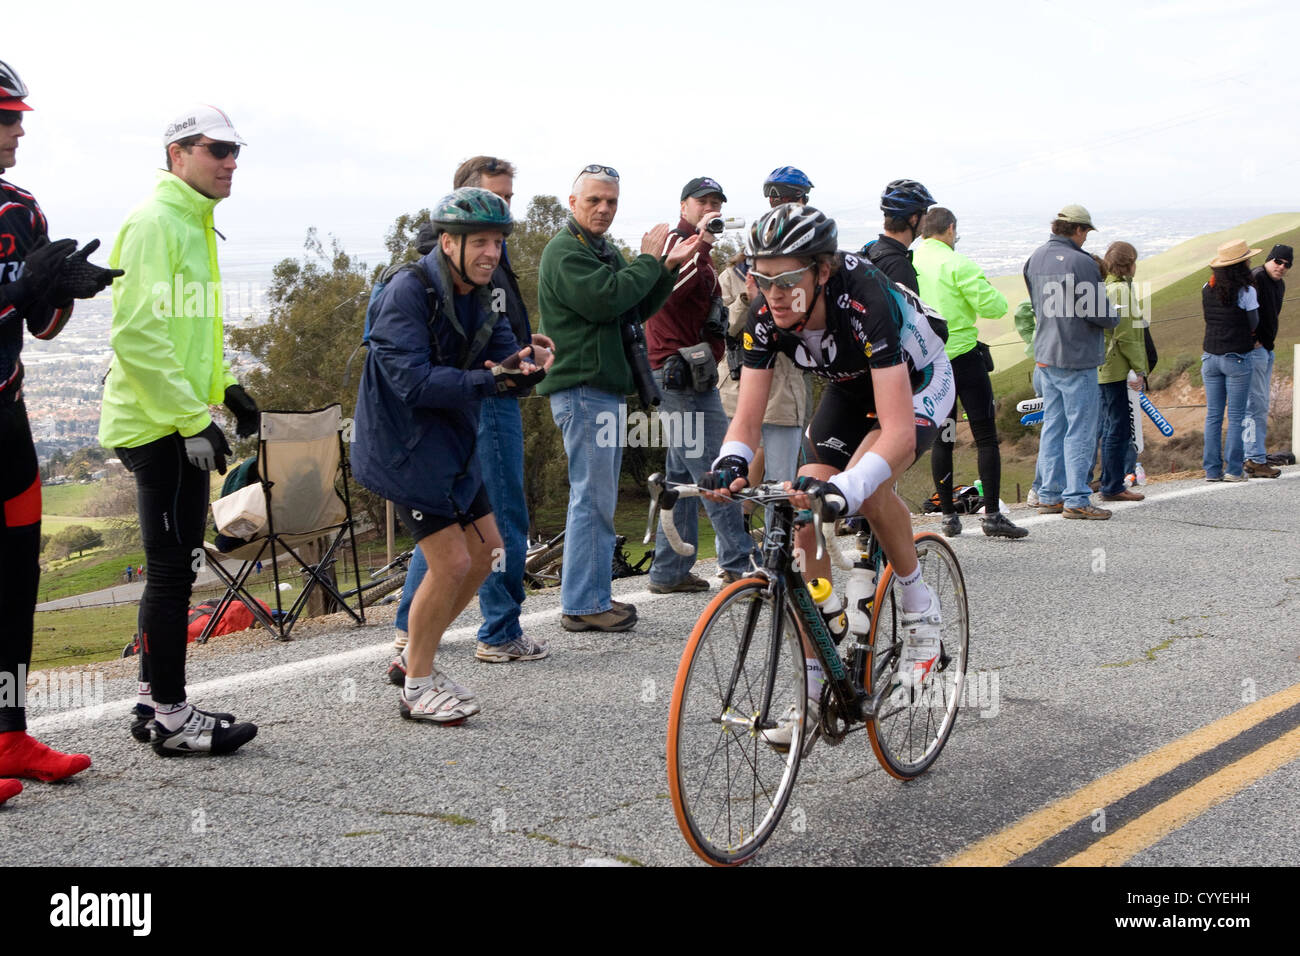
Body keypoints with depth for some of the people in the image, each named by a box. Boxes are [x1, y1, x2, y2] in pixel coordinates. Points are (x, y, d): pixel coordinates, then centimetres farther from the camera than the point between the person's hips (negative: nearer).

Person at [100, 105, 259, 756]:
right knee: (172, 569, -5)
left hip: (182, 426, 10)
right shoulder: (154, 222, -13)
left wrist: (223, 387, 14)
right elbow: (137, 335, -22)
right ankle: (171, 718, 4)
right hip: (157, 426, -10)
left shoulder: (195, 225, 17)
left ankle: (154, 702, 24)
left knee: (172, 567, 14)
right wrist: (192, 418, -22)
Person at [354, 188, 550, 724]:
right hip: (402, 445, -9)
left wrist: (522, 368, -24)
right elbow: (415, 382, -28)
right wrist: (489, 380, -34)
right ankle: (417, 688, 7)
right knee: (451, 561, -10)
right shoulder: (409, 292, -21)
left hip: (450, 441, 9)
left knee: (485, 550, 11)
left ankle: (416, 654, 27)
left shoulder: (479, 296, 5)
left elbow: (503, 358, 0)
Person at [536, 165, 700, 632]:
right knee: (593, 498, -9)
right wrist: (650, 259, -13)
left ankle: (593, 596, 22)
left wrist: (668, 267, 4)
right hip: (581, 387, -10)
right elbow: (605, 299, -24)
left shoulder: (605, 252, 20)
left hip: (605, 387, 10)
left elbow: (635, 310, 16)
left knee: (597, 498, 14)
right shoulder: (564, 252, -11)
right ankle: (582, 605, -4)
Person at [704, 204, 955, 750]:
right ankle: (812, 692, 1)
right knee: (806, 524, -9)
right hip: (848, 391, 5)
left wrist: (845, 488, -61)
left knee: (867, 487, -35)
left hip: (918, 386, -5)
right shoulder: (766, 317, -23)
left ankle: (919, 605, -6)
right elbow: (747, 418, -21)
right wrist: (730, 465, -43)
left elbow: (898, 430, -45)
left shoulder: (867, 302, -40)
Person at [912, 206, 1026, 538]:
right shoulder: (957, 265, -12)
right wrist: (986, 290, 5)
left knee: (941, 440, 11)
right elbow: (994, 306, -15)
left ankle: (948, 516, 12)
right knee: (986, 438, 1)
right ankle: (992, 514, -2)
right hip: (964, 357, -5)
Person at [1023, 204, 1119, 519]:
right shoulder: (1079, 262, -17)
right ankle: (1076, 499, -1)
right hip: (1076, 357, -8)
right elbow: (1102, 314, -15)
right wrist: (1114, 316, 6)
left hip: (1044, 355, 8)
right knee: (1080, 429, -2)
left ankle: (1050, 495, 17)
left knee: (1053, 425, 13)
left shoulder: (1035, 258, 8)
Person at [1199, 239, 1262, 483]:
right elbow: (1253, 324, -4)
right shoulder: (1246, 291, -11)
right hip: (1236, 359, -4)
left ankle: (1212, 470, 8)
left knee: (1213, 415, 8)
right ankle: (1233, 469, 3)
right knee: (1236, 417, 2)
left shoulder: (1207, 289, 4)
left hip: (1210, 357, 5)